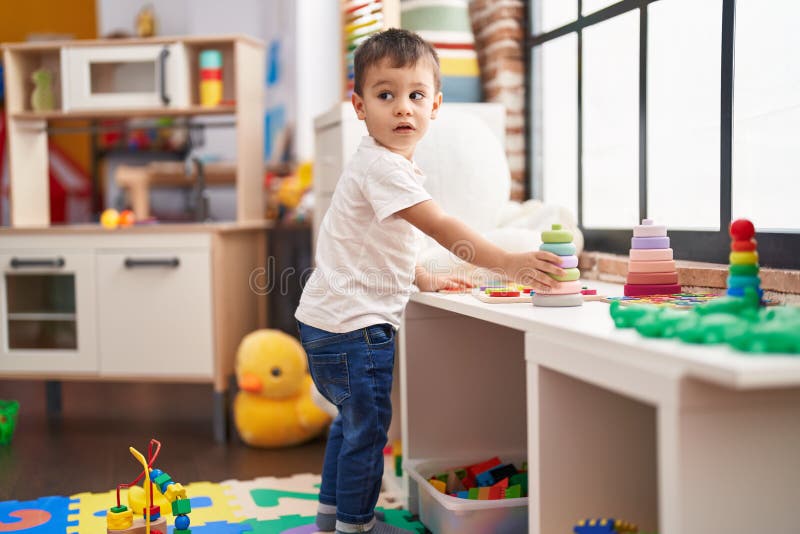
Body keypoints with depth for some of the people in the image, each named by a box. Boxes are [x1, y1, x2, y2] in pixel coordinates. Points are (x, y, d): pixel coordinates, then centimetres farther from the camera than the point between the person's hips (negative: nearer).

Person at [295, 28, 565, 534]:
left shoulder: (390, 165, 13)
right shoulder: (381, 166, -20)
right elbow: (441, 226, -29)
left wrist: (423, 278, 15)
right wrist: (510, 263, -33)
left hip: (336, 322, 11)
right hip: (352, 322, -11)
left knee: (354, 418, 23)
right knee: (369, 423, 2)